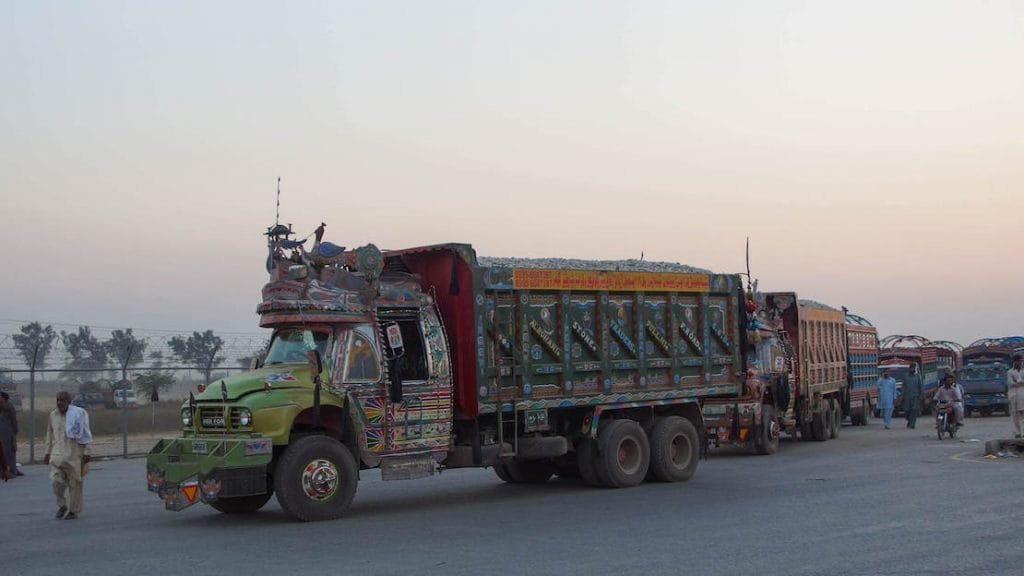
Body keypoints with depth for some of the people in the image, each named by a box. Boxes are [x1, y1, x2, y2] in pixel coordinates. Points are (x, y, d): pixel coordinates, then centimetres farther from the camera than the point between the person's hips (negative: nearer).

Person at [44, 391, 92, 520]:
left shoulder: (77, 414, -6)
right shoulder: (52, 415, 7)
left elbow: (85, 434, -5)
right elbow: (50, 435, 17)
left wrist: (86, 452, -9)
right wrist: (48, 453, 16)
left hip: (74, 454, -3)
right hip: (57, 454, 3)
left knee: (74, 483, 3)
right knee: (57, 481, -8)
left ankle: (74, 510, 16)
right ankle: (62, 505, 16)